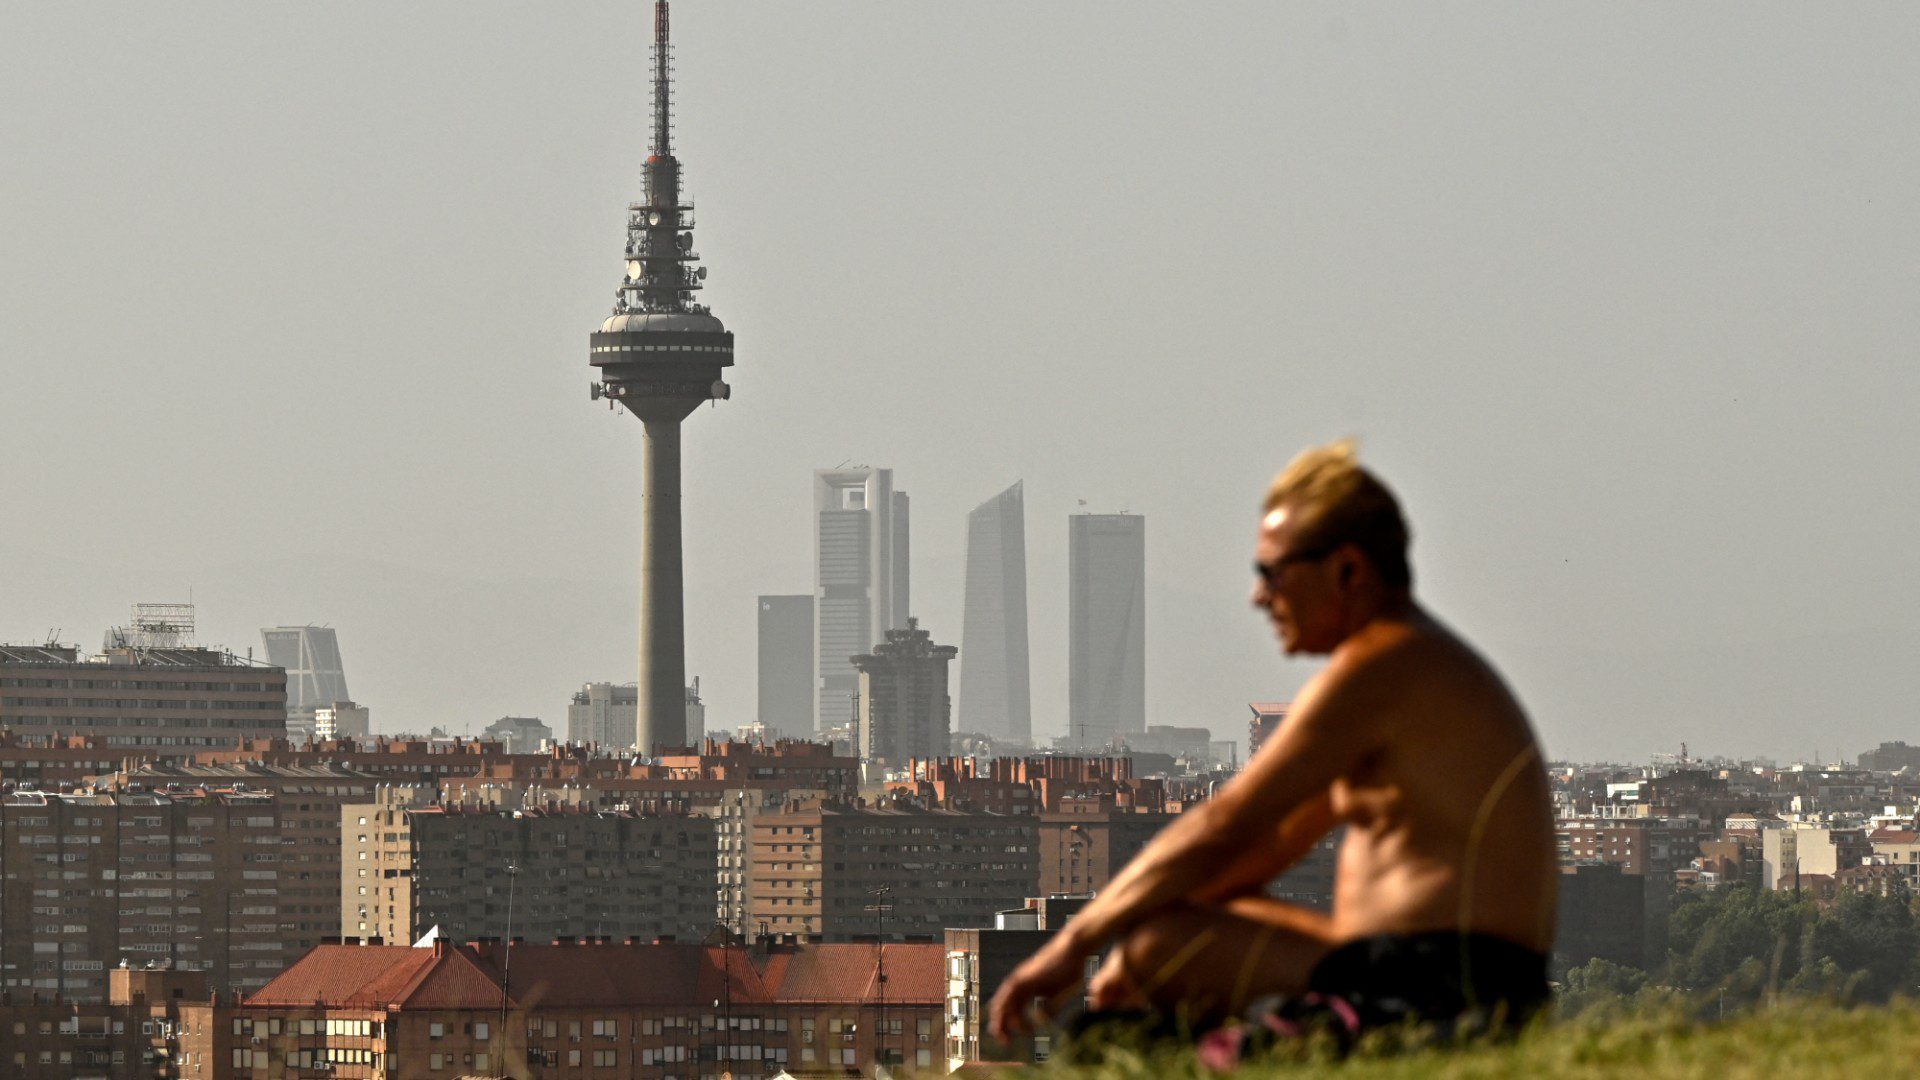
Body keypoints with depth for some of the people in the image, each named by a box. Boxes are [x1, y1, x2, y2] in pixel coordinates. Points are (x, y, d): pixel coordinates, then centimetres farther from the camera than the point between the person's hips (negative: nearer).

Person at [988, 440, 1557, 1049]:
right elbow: (1273, 840, 23)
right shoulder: (1413, 660, 20)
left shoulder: (1378, 669, -14)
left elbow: (1220, 831, -16)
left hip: (1435, 985, -11)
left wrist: (1075, 943, -10)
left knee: (1157, 943, -20)